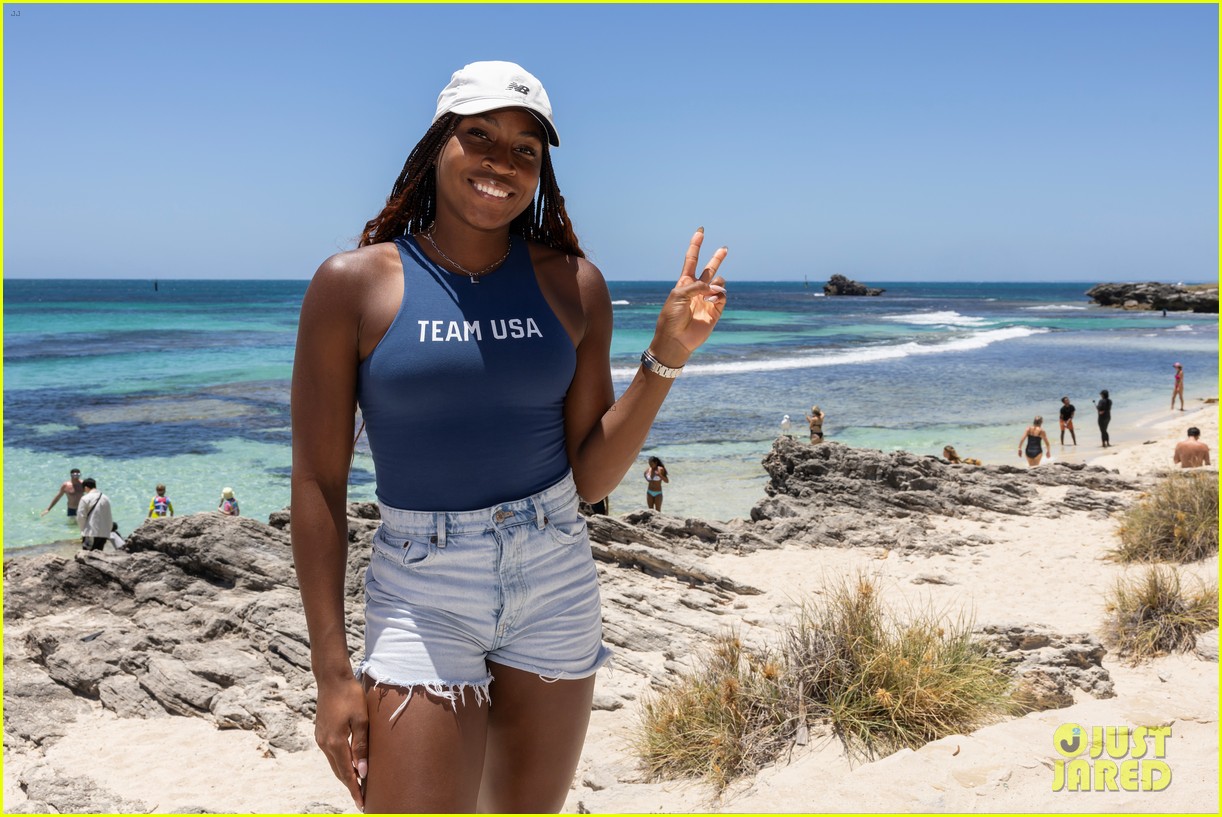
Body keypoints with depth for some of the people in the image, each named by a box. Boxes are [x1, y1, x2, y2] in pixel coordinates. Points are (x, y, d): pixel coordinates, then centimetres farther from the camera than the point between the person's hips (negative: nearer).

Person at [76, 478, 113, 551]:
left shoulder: (85, 499, -5)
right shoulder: (106, 498, 9)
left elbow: (80, 517, -5)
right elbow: (109, 518, 11)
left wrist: (83, 530, 8)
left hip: (90, 534, -5)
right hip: (104, 534, 5)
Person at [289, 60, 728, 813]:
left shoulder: (571, 284, -1)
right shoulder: (354, 284, -8)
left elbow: (591, 477, 0)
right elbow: (318, 483, -7)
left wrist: (667, 355, -12)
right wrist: (333, 672, -8)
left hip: (557, 583, 3)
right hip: (422, 592, -3)